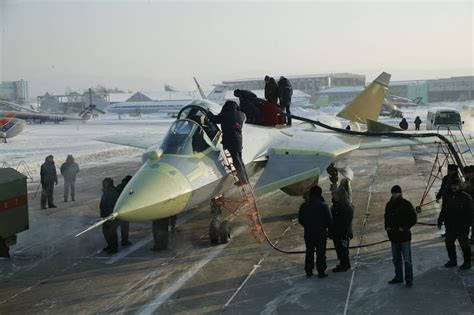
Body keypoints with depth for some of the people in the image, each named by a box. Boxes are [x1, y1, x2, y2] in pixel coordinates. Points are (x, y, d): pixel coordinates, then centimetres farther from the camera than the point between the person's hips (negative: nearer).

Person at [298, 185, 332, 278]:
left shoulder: (303, 206, -4)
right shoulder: (323, 206, -15)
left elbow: (300, 220, 5)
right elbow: (329, 221, -11)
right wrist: (325, 226, 10)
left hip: (308, 234, 3)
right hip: (321, 234, -3)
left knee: (309, 253, 14)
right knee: (321, 253, 6)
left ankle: (308, 271, 19)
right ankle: (321, 272, 10)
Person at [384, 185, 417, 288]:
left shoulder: (406, 204, -9)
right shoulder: (389, 204, 8)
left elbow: (413, 218, -9)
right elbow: (386, 217, 22)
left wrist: (404, 228, -15)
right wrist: (387, 227, 6)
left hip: (404, 236, -6)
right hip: (393, 236, 6)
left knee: (407, 259, -3)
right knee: (396, 259, 15)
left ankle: (409, 279, 5)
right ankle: (398, 277, 27)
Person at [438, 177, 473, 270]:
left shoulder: (466, 197, -9)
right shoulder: (447, 197, 7)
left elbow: (469, 213, -8)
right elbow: (443, 210, 15)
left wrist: (467, 224, -14)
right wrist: (440, 221, 12)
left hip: (462, 227, -5)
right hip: (450, 226, 5)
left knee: (464, 244, 3)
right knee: (449, 242, 11)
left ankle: (467, 262, 16)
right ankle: (452, 260, 26)